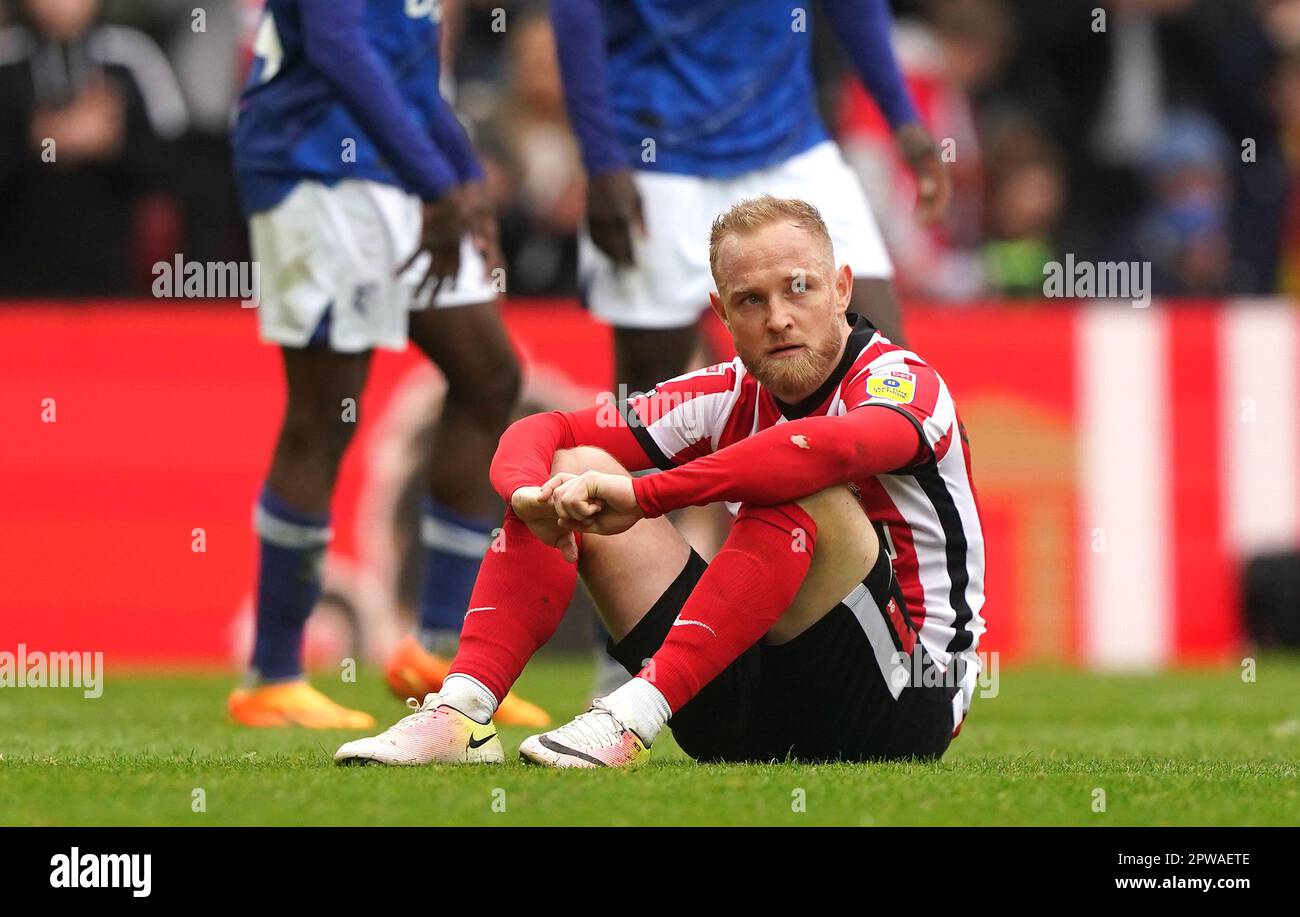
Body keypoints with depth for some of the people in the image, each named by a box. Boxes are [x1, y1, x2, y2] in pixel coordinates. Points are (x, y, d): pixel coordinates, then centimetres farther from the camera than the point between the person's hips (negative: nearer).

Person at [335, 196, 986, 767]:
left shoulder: (905, 382, -13)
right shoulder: (731, 396, 6)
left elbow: (829, 447, -38)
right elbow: (540, 433, 3)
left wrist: (639, 495, -38)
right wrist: (531, 493, -22)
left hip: (905, 704, -6)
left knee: (804, 491, -31)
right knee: (574, 466, -2)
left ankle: (635, 718, -37)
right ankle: (461, 713, -18)